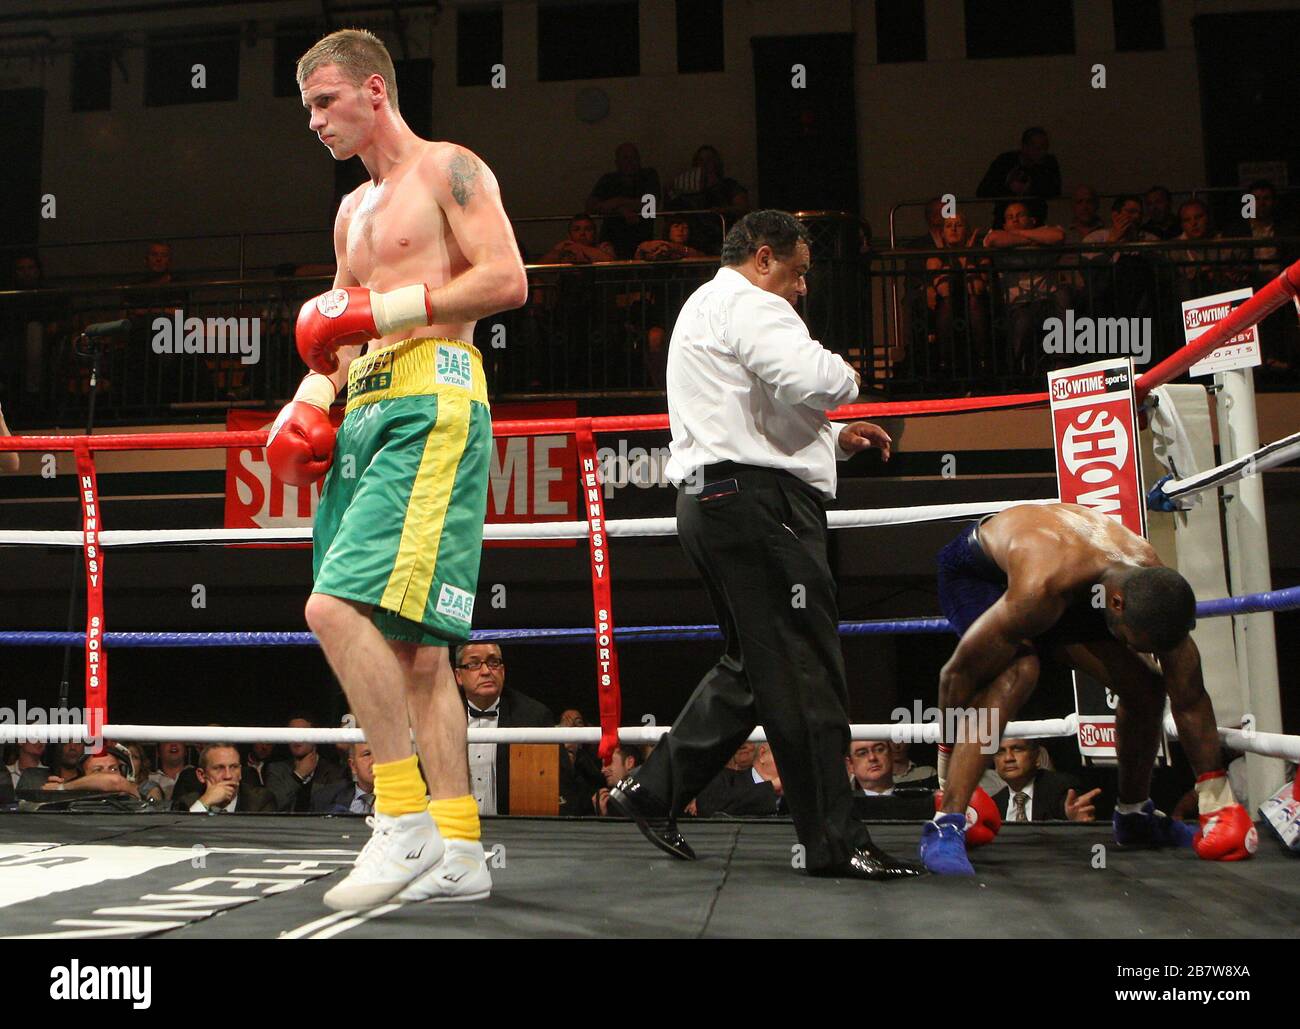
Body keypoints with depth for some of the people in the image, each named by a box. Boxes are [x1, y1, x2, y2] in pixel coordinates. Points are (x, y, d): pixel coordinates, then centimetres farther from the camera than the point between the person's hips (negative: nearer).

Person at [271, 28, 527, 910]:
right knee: (412, 645, 4)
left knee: (338, 605, -22)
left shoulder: (450, 170, 3)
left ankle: (406, 816, -14)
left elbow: (507, 280, -10)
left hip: (433, 402, -9)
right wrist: (310, 403, 12)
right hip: (366, 415, 9)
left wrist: (384, 309, -11)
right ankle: (458, 851, 8)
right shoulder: (353, 210, 28)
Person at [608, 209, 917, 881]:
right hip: (757, 501, -11)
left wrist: (835, 439, 22)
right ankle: (835, 842, -4)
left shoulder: (701, 309, 30)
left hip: (711, 498, 11)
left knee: (752, 664, 17)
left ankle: (653, 790, 20)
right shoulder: (747, 304, -5)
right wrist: (847, 374, 1)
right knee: (805, 672, -9)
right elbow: (810, 380, -22)